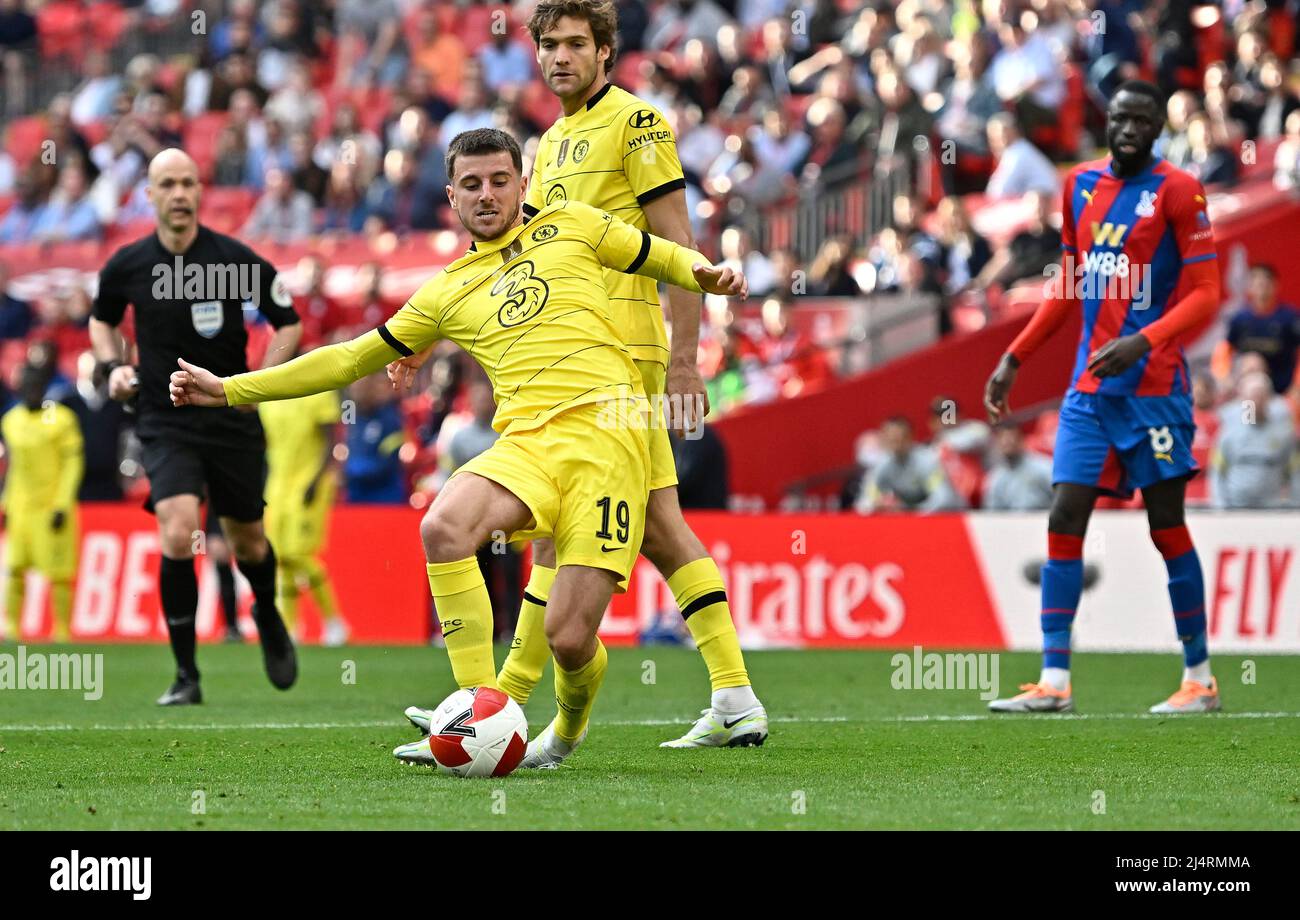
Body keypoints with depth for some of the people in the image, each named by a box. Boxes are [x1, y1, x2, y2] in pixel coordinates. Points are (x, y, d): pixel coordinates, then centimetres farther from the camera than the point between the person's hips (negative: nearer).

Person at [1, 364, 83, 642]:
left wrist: (62, 505, -12)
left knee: (58, 574, -5)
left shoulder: (60, 419, -8)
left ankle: (63, 631, 2)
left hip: (53, 506, -5)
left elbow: (73, 463, -8)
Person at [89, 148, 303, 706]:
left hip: (234, 422, 0)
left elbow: (288, 322, 2)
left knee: (247, 541, 13)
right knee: (177, 534, -21)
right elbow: (102, 319, 18)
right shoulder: (127, 266, -4)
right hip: (166, 423, 0)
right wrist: (112, 367, -1)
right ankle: (186, 676, -11)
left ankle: (268, 618, 49)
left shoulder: (235, 260, -10)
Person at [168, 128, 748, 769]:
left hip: (605, 425, -3)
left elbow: (661, 257, 27)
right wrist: (230, 389, 23)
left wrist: (702, 273, 2)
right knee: (443, 526, -32)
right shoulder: (446, 292, 22)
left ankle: (568, 730, 24)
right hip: (526, 437, 3)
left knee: (570, 639, -13)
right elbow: (351, 360, 26)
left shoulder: (569, 227, 17)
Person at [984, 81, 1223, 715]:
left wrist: (1141, 342, -23)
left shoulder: (1176, 191, -6)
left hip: (1152, 384, -6)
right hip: (1089, 386, 6)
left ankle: (1200, 678, 9)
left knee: (1166, 525, -1)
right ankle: (1054, 681, -3)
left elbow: (1205, 294, -10)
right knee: (1064, 517, -3)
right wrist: (1013, 359, 17)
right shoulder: (1081, 185, 12)